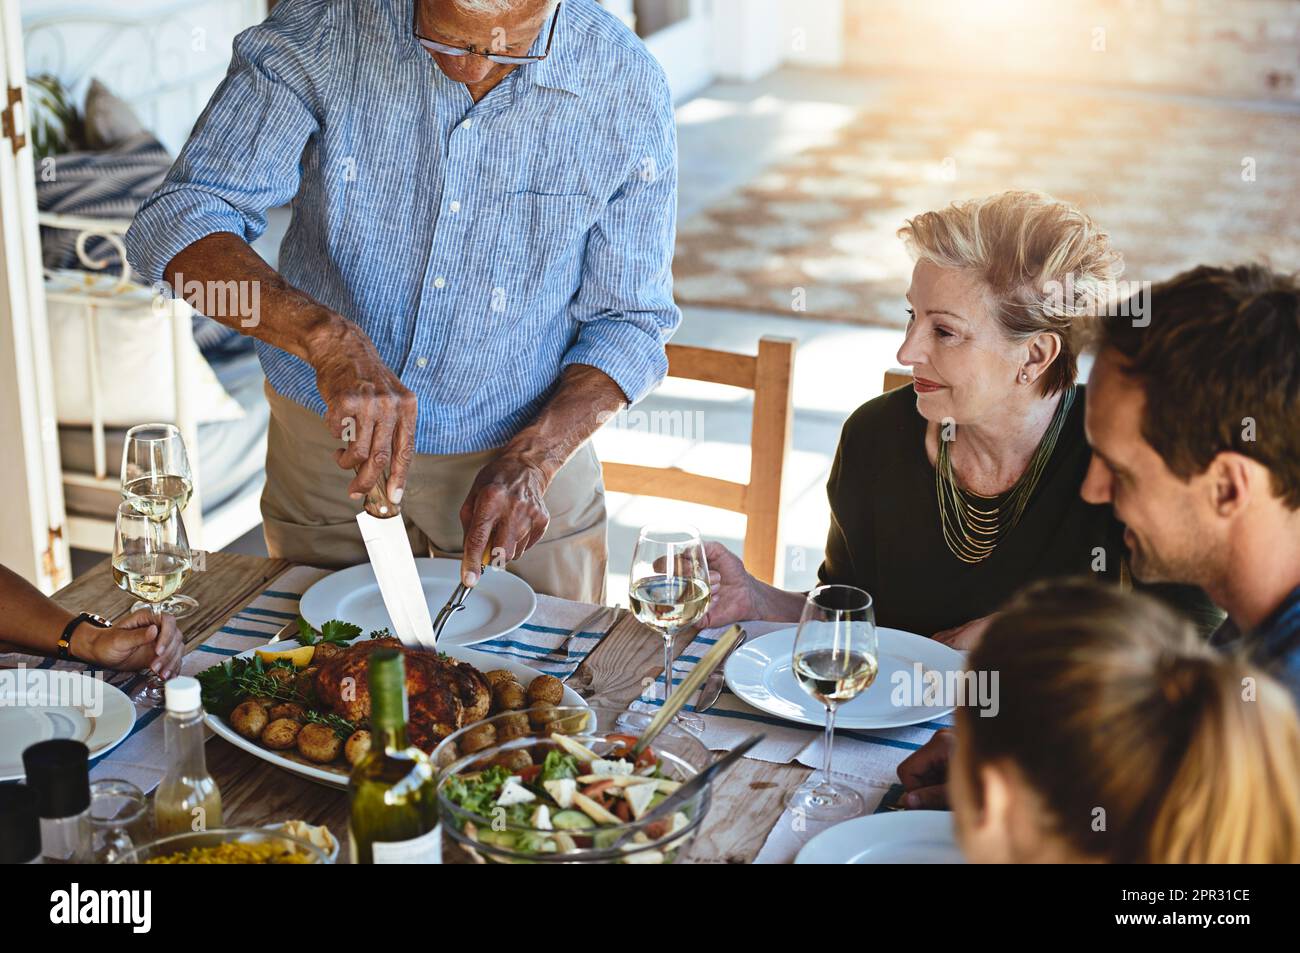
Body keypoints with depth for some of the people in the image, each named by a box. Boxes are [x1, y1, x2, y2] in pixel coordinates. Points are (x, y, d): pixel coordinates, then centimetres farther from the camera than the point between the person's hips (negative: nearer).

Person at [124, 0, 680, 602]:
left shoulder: (627, 87, -17)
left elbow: (629, 320, -8)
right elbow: (177, 219, -24)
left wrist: (532, 459, -23)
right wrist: (329, 338, -39)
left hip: (527, 446, 0)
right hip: (329, 452, 1)